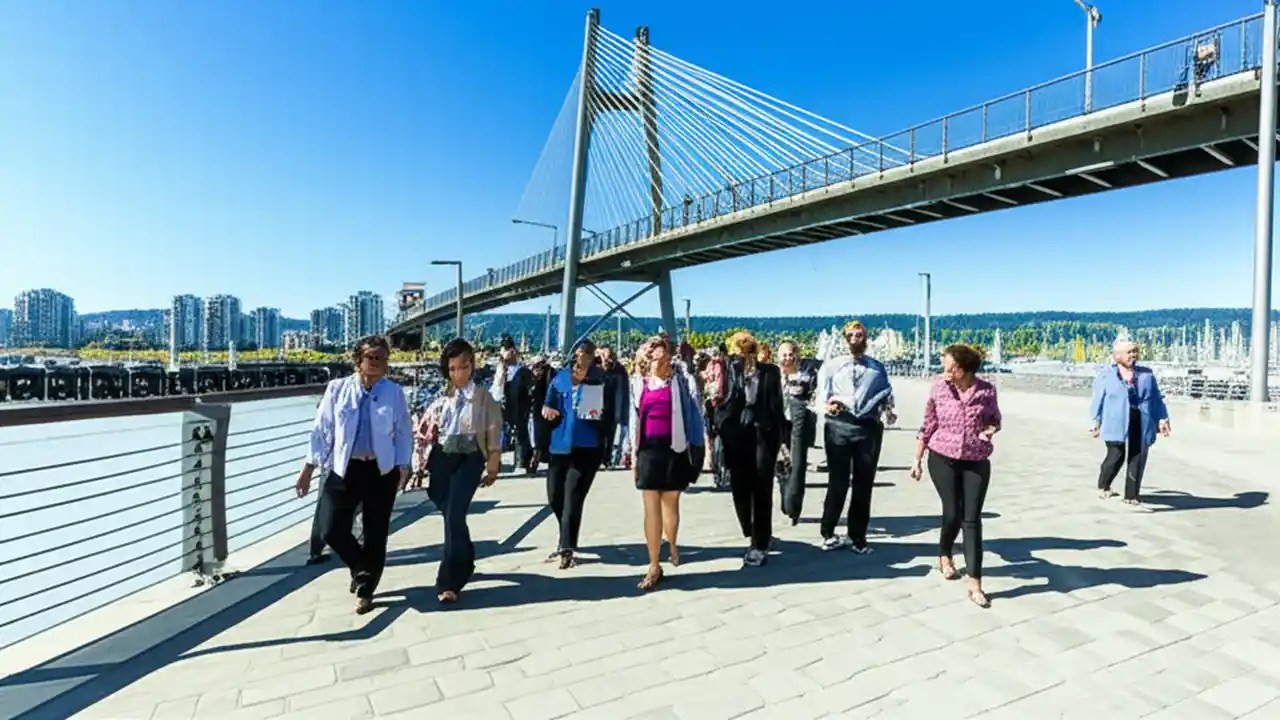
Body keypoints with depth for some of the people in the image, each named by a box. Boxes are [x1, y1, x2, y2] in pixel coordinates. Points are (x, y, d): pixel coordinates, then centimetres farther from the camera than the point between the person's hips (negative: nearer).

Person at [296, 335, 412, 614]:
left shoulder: (394, 392, -2)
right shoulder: (337, 389, -1)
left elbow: (403, 433, 1)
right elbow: (321, 430, 3)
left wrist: (403, 466, -6)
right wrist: (309, 467, 3)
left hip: (381, 471, -1)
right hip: (344, 469, 1)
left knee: (376, 535, 7)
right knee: (332, 531, 0)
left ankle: (365, 591, 26)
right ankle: (360, 567, 32)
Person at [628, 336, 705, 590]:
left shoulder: (681, 380, -5)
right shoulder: (639, 382, 4)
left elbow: (694, 413, -5)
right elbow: (634, 419, 8)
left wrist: (697, 448, -10)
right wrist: (633, 454, 7)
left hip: (674, 448, -2)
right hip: (649, 450, 2)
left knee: (670, 503, 14)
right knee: (651, 508, 1)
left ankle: (672, 544, 42)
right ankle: (654, 566, 10)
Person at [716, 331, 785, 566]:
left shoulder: (770, 371, 5)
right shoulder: (729, 370, 5)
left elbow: (777, 405, 3)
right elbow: (722, 402, -3)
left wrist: (778, 439, -1)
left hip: (762, 434, -1)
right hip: (736, 435, 2)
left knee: (761, 491, 0)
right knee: (740, 490, 7)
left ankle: (760, 544, 10)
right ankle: (755, 537, 28)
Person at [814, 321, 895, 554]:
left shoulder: (877, 368, 16)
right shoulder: (831, 365, 10)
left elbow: (886, 396, 11)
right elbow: (821, 397, 3)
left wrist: (888, 412, -8)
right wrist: (828, 406, -17)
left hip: (868, 427, 2)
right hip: (838, 426, -2)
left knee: (864, 484, 8)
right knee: (838, 482, -2)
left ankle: (857, 536, 21)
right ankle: (828, 533, 12)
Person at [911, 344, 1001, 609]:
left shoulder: (986, 391, -9)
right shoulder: (939, 387, -8)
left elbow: (995, 420, 9)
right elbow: (928, 426, 1)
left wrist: (990, 430, -16)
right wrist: (917, 460, 5)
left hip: (976, 463, 0)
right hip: (942, 459, 0)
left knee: (972, 519, -2)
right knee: (953, 514, 3)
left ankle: (975, 585, 3)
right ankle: (944, 556, 35)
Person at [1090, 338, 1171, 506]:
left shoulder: (1146, 374, 12)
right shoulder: (1106, 375, 2)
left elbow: (1156, 398, 12)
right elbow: (1098, 399, 2)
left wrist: (1162, 419, 4)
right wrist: (1096, 422, 0)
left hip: (1141, 422, 4)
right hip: (1116, 422, -4)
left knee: (1137, 459, 4)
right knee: (1116, 456, -5)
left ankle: (1132, 495, 14)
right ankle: (1103, 487, 17)